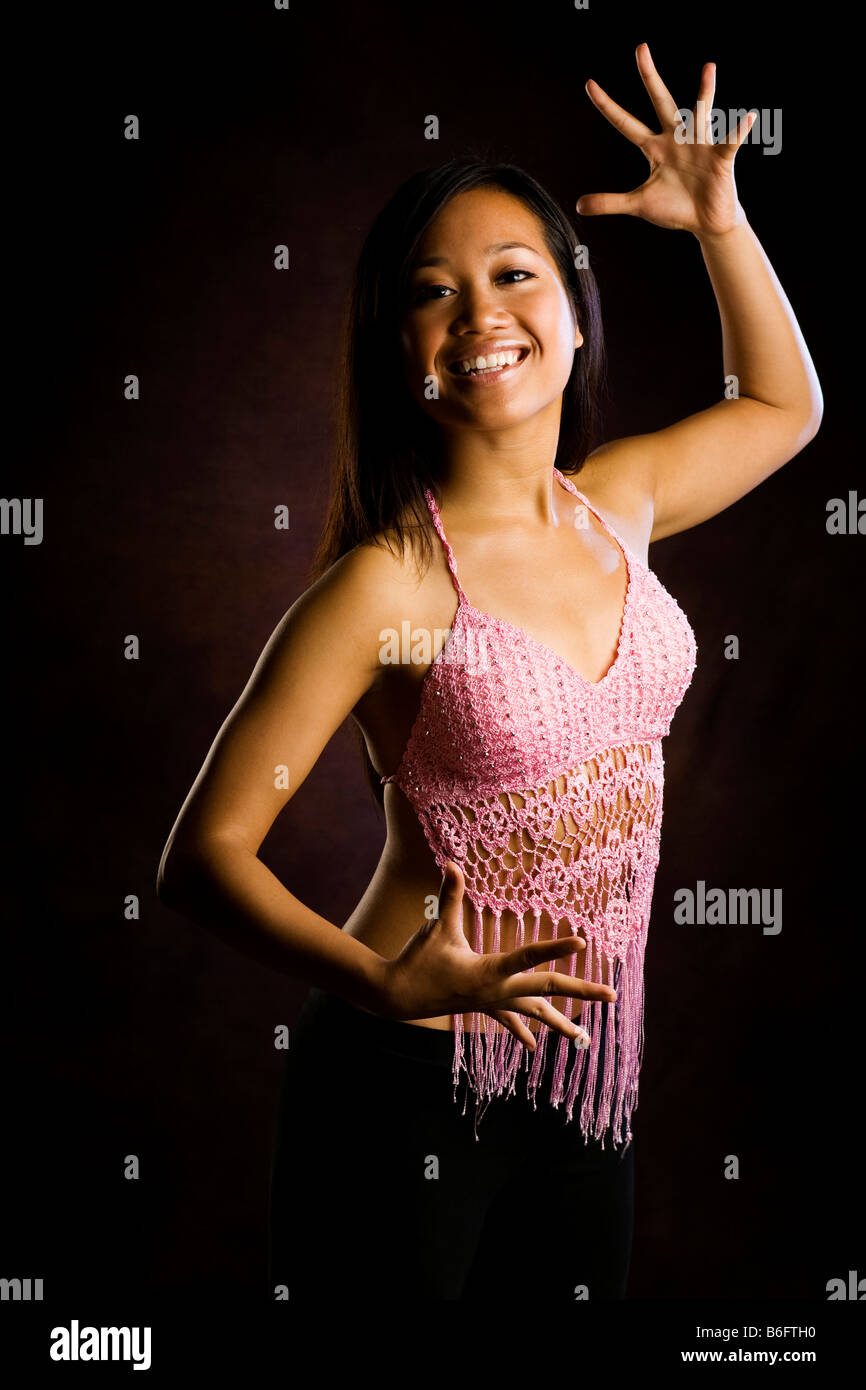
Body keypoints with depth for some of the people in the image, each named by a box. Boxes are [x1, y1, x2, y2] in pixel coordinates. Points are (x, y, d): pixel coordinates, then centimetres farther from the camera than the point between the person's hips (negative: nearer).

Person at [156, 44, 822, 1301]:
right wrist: (383, 987, -31)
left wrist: (719, 219, 11)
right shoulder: (390, 583, -19)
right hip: (415, 1086, -6)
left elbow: (783, 406, 21)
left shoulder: (614, 507, 0)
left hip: (587, 1078, 6)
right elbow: (203, 853, -17)